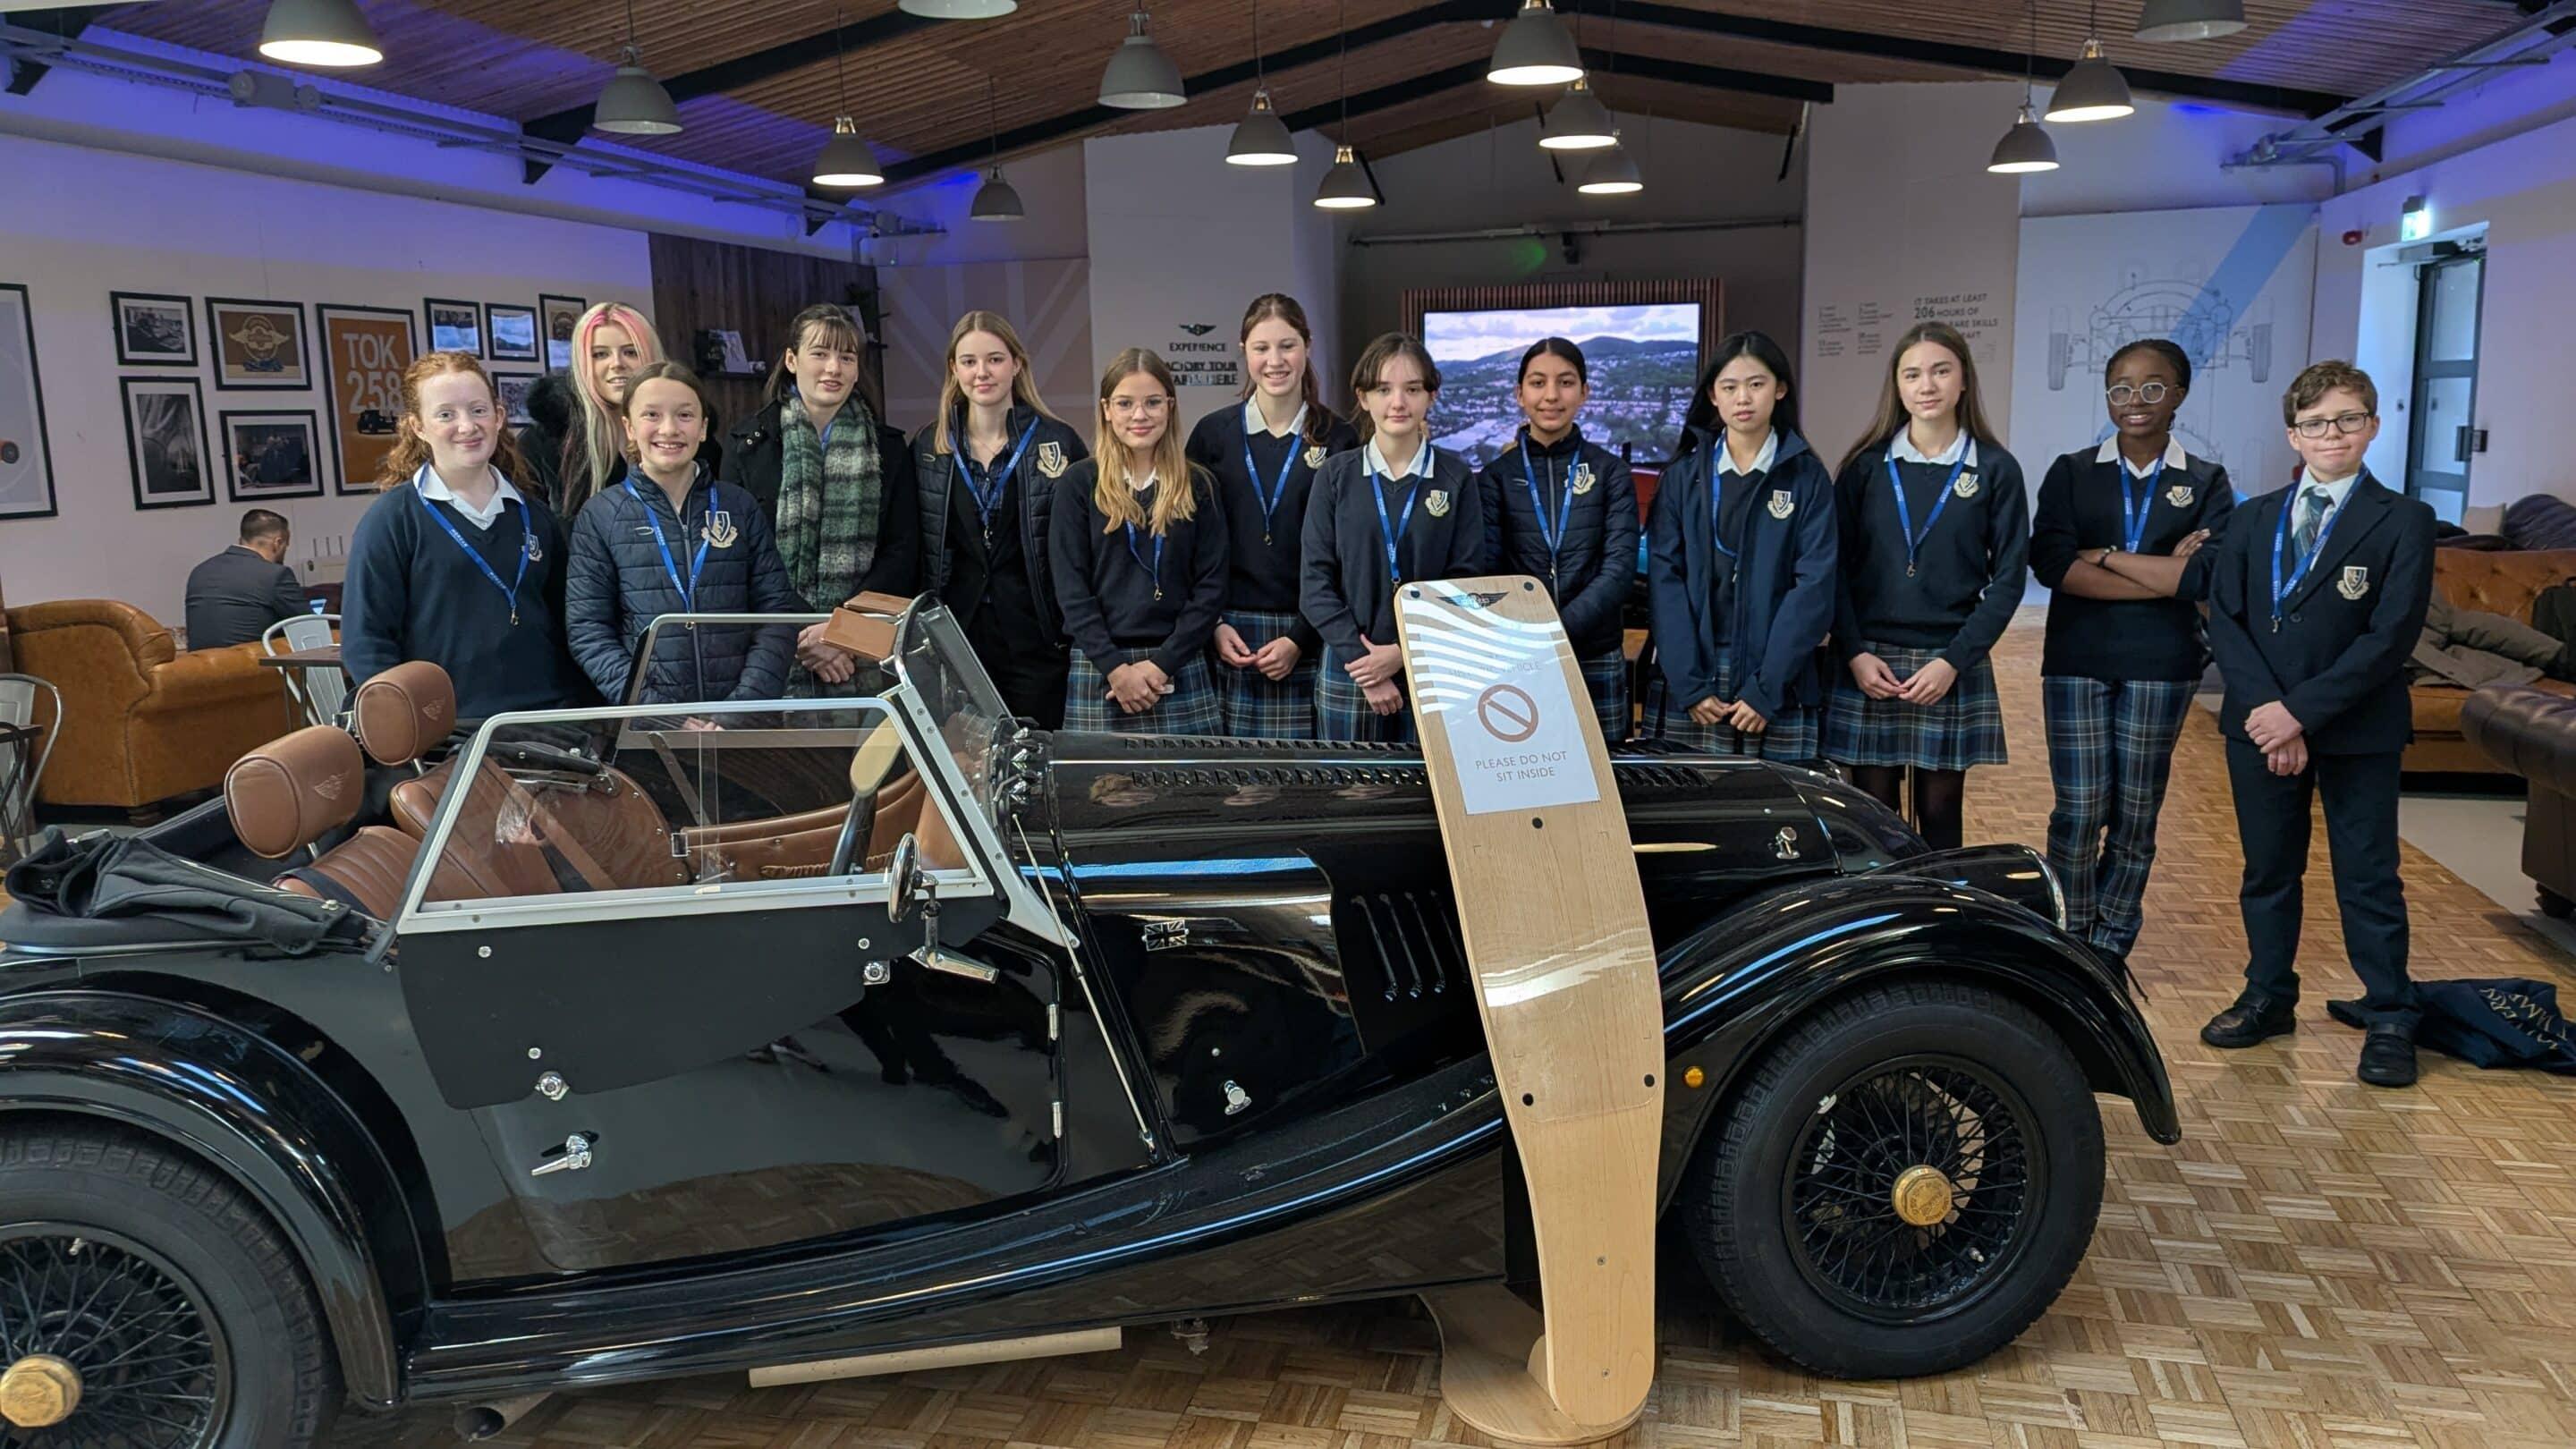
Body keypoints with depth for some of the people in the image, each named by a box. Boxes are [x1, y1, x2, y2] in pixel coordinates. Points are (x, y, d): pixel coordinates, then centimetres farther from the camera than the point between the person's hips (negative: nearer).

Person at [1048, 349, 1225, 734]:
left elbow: (1211, 586, 2)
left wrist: (1162, 664, -8)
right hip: (1098, 672, -1)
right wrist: (1116, 668, -11)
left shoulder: (1198, 486, 8)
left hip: (1181, 671, 1)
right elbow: (1071, 586, -2)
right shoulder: (1078, 484, 4)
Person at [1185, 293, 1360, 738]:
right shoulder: (1212, 433, 6)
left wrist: (1300, 639, -7)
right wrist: (1213, 625, -3)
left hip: (1307, 639, 0)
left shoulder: (1338, 439, 3)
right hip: (1229, 635, 1)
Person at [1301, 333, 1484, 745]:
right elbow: (1316, 583, -2)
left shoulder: (1456, 478, 2)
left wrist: (1404, 653, -12)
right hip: (1348, 675, 0)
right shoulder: (1335, 476, 3)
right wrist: (1365, 665, -11)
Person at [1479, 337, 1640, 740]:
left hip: (1596, 660, 0)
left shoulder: (1610, 472, 5)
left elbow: (1620, 566, -6)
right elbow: (1485, 570, -2)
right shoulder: (1497, 475, 6)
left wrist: (1558, 630, -21)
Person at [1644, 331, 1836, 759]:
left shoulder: (1807, 476, 3)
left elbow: (1815, 585, -5)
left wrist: (1766, 688, -13)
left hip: (1779, 683, -1)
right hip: (1690, 678, 1)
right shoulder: (1684, 474, 6)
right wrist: (1690, 685, -11)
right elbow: (1665, 577, -1)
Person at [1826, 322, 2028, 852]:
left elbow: (2008, 578, 0)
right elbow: (1837, 567, 3)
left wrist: (1954, 661, -10)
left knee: (1940, 815, 6)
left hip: (1952, 670, 0)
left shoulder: (1995, 470, 2)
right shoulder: (1867, 465, 4)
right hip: (1869, 666, 1)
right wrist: (1855, 653, -8)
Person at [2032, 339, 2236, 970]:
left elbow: (2206, 576, -11)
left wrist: (2106, 556, -11)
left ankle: (2109, 954, 19)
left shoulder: (2206, 483, 5)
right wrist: (2163, 575, -14)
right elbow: (2050, 563, -11)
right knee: (2079, 811, -3)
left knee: (2136, 815, 7)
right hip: (2077, 661, 0)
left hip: (2160, 667, 1)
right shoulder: (2072, 473, 5)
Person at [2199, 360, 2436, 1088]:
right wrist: (2264, 709, -14)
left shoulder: (2402, 521, -4)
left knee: (2369, 879, 5)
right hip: (2260, 725, 4)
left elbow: (2393, 635, -13)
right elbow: (2224, 619, 0)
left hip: (2359, 733, -3)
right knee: (2267, 871, 13)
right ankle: (2269, 998, 26)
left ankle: (2389, 1021, 15)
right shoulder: (2254, 521, 8)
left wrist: (2301, 710, -18)